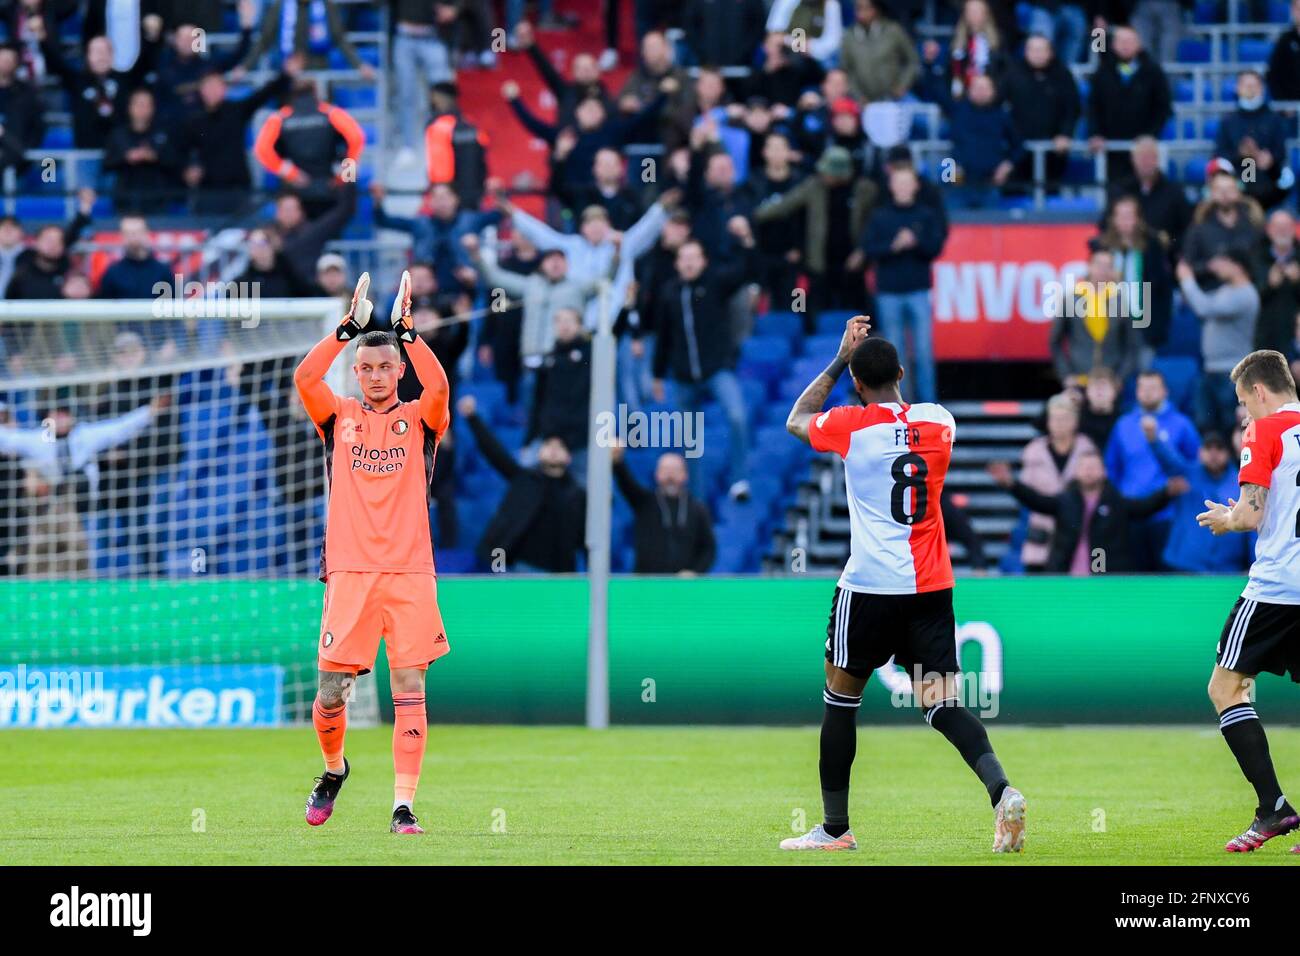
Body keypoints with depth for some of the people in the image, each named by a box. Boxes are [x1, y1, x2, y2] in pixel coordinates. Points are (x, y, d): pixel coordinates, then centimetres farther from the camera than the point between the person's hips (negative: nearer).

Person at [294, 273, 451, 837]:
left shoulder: (418, 420, 10)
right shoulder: (338, 418, 12)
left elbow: (438, 387, -11)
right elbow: (304, 378, -5)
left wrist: (406, 329, -10)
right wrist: (350, 326, -7)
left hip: (409, 573, 0)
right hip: (349, 572, 0)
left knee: (409, 689, -6)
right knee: (331, 690, -2)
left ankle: (403, 806, -6)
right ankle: (334, 769, 28)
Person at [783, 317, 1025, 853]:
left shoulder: (850, 425, -6)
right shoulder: (940, 421, 4)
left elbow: (795, 420, 16)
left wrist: (840, 358, 18)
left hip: (869, 587, -4)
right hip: (932, 587, 4)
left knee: (840, 697, 12)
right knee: (941, 704, 2)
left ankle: (835, 827, 17)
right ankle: (1000, 790, -23)